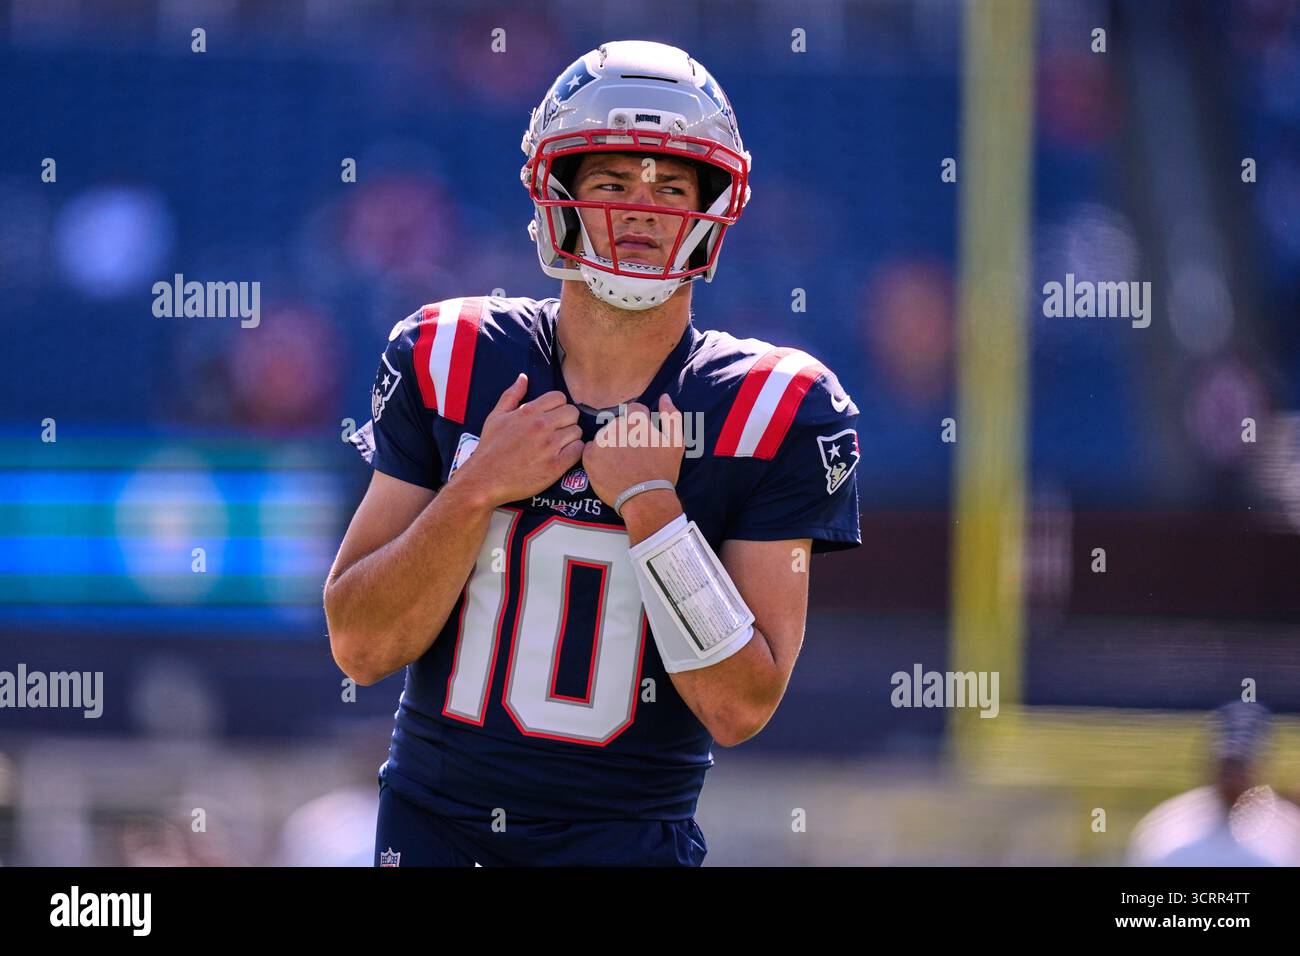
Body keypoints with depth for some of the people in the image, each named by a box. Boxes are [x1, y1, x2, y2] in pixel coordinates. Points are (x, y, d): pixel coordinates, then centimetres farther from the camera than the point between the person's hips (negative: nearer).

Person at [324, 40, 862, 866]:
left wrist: (650, 506, -19)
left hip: (625, 839, -2)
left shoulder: (773, 415, -8)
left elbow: (740, 707, -13)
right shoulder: (450, 363, -2)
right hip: (432, 826, 2)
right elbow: (361, 647, -6)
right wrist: (479, 489, -17)